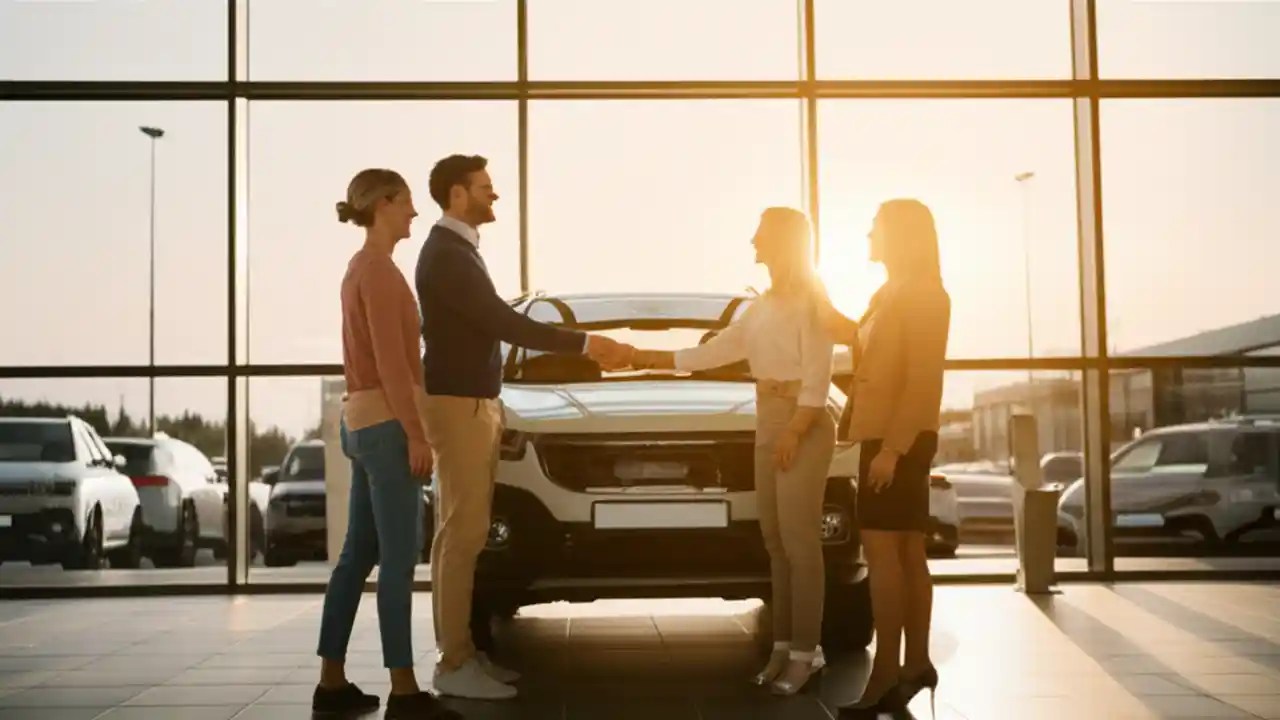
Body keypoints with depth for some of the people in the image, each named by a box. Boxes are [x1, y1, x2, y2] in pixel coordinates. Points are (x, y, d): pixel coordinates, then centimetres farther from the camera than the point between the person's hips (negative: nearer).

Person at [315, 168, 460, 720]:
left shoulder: (361, 269, 18)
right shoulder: (377, 268, -13)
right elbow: (390, 361, -19)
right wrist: (416, 434, -18)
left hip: (363, 423, 10)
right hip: (385, 424, -10)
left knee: (359, 555, 11)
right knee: (399, 558, -7)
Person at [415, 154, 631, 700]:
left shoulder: (459, 249, 15)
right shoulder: (446, 254, -17)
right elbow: (506, 324, -22)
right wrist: (586, 344, -19)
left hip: (474, 403, 10)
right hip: (457, 406, -10)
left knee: (466, 532, 10)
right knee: (462, 534, -8)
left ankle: (463, 652, 16)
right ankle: (454, 665, -3)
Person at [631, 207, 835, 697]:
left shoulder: (810, 299, -8)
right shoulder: (763, 305, 17)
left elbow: (818, 378, -14)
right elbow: (717, 351, 16)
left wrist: (795, 433, -20)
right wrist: (653, 359, 12)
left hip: (803, 426, -8)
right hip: (768, 425, 8)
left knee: (799, 543, -7)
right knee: (776, 542, 7)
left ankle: (805, 651, -3)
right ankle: (784, 646, 12)